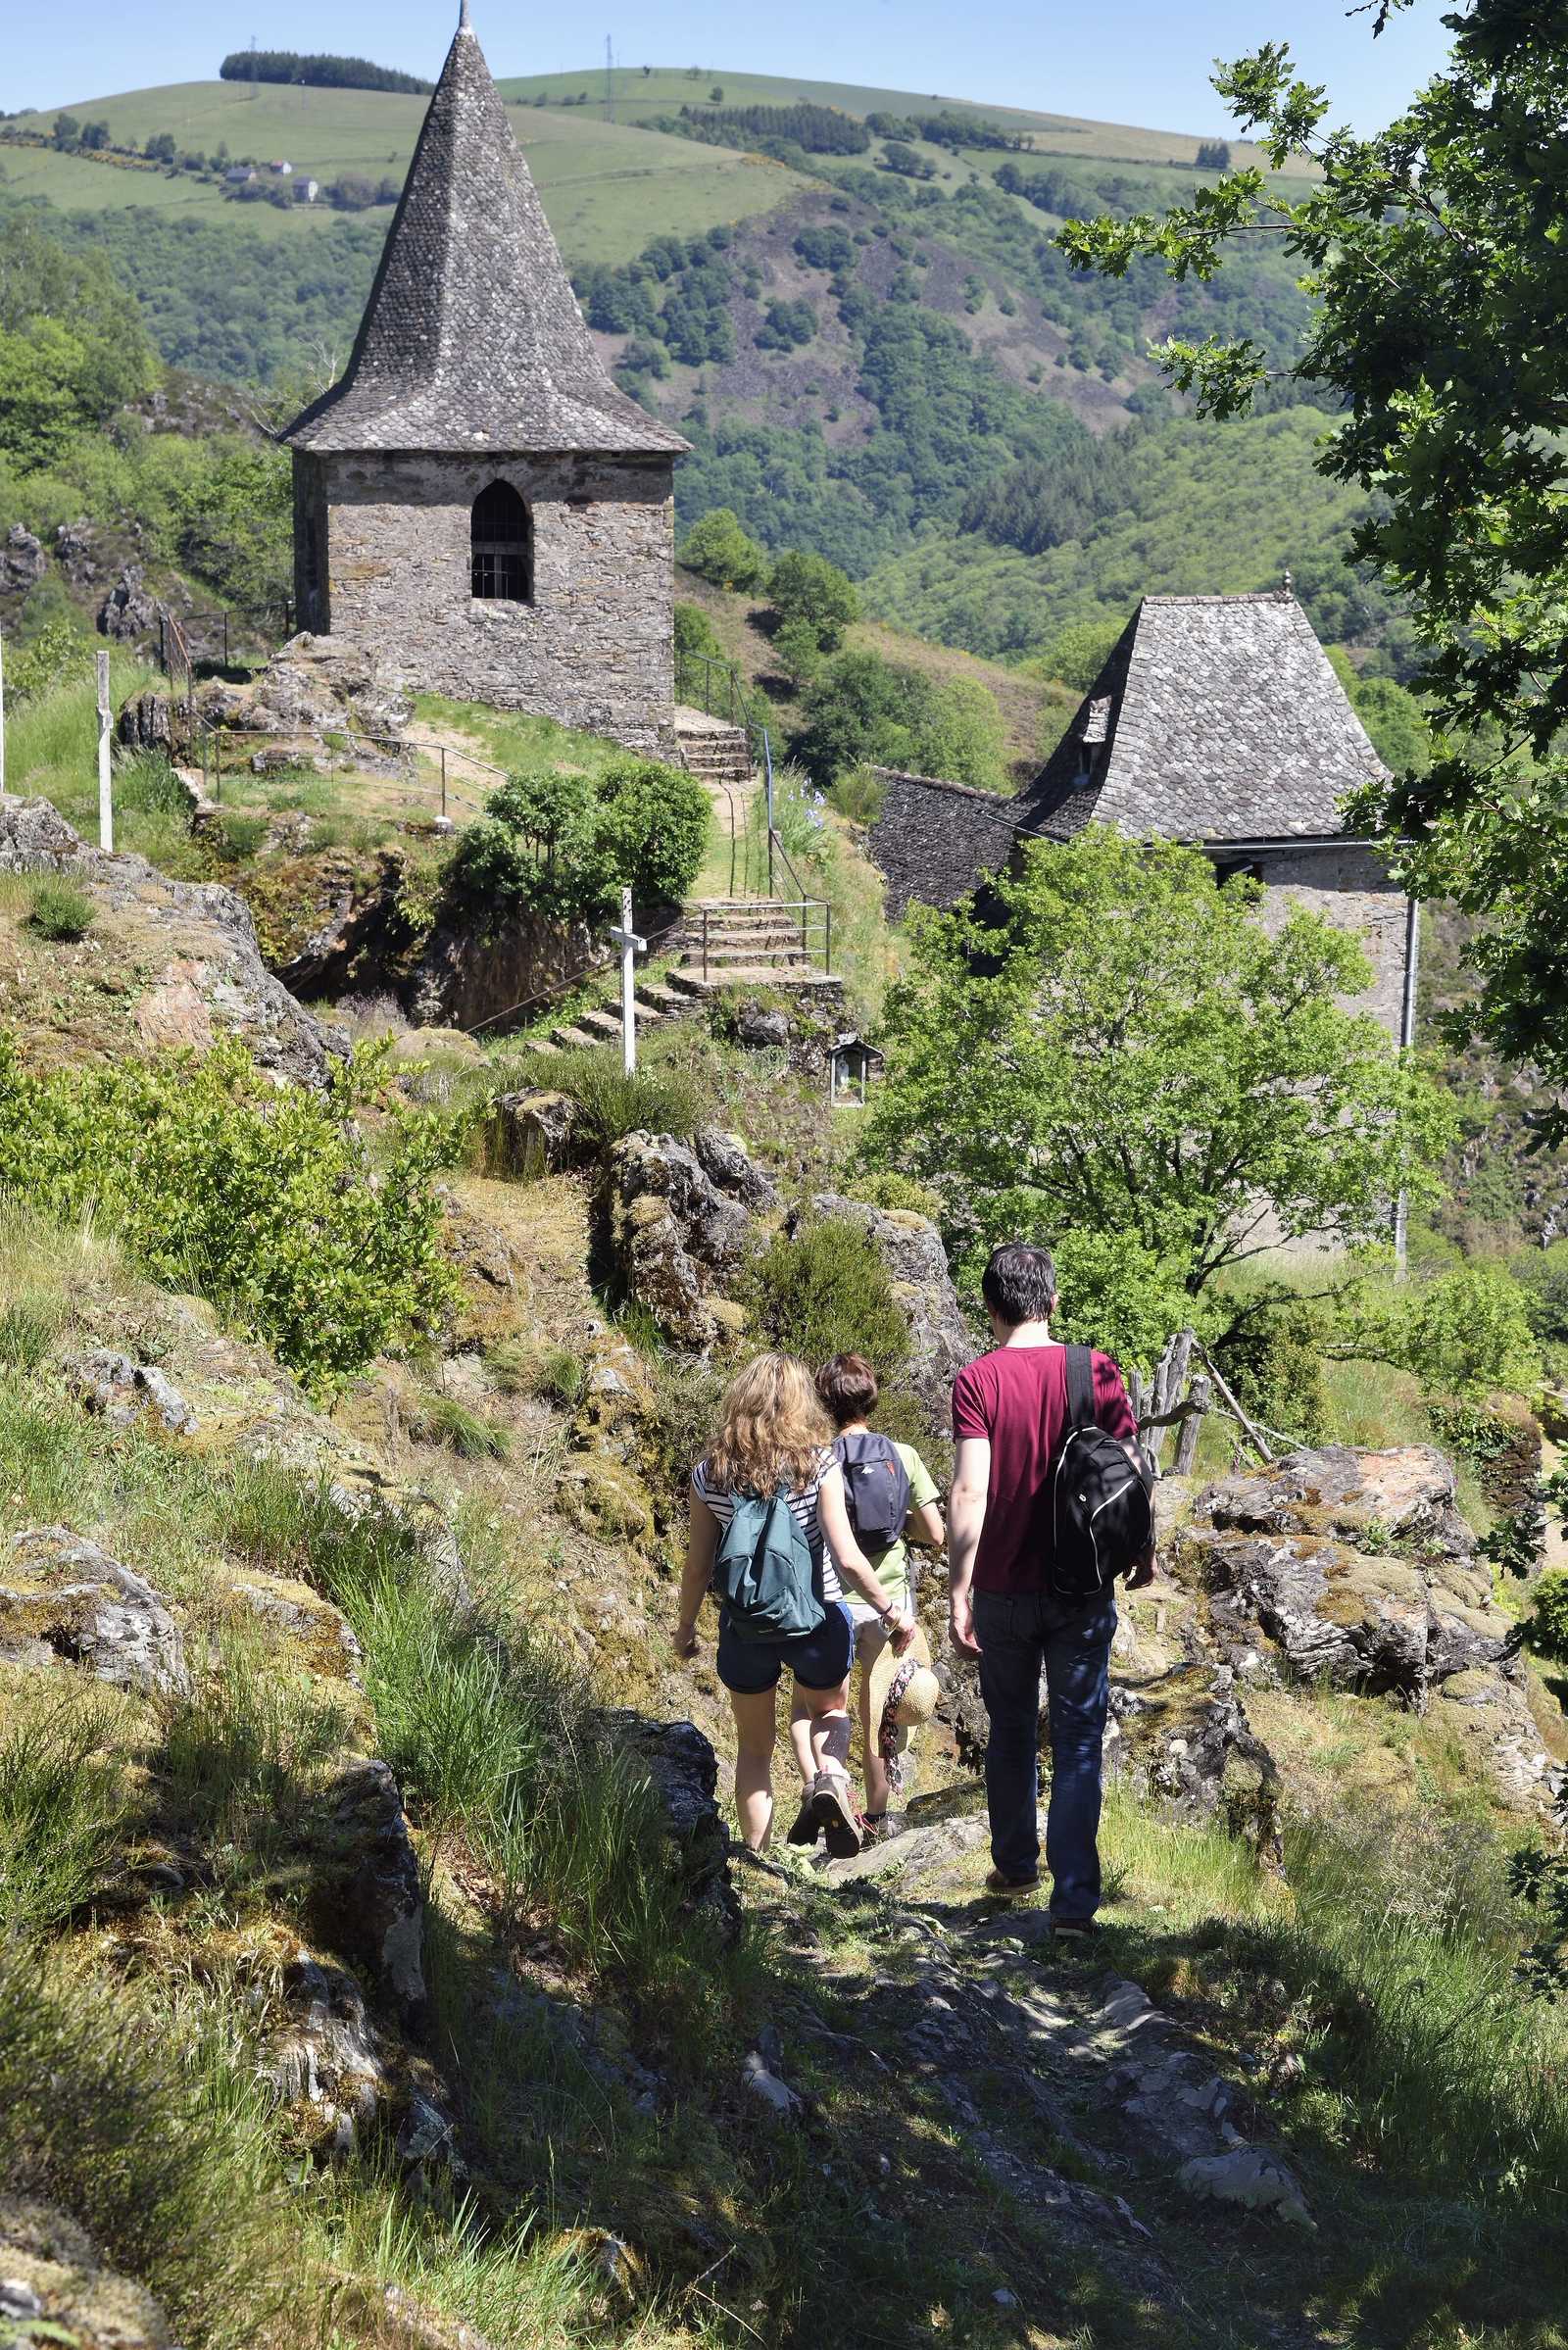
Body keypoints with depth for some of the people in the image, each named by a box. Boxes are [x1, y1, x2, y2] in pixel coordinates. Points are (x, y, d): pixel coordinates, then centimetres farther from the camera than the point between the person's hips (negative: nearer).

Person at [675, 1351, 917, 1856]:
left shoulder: (710, 1475, -6)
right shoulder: (819, 1465, -12)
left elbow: (698, 1568, -1)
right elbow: (847, 1559, -16)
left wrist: (685, 1627, 15)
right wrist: (891, 1612, -3)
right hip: (814, 1622, -1)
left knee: (754, 1747, 19)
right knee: (831, 1709, 27)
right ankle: (831, 1776, -4)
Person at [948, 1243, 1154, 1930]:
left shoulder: (977, 1380, -9)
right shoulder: (1096, 1371, -5)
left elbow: (969, 1492, -16)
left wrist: (958, 1591, -13)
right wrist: (1143, 1550, 14)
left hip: (1003, 1589, 0)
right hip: (1082, 1588, 0)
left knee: (1011, 1732, 19)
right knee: (1078, 1743, 4)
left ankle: (1015, 1866, 33)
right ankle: (1073, 1900, -2)